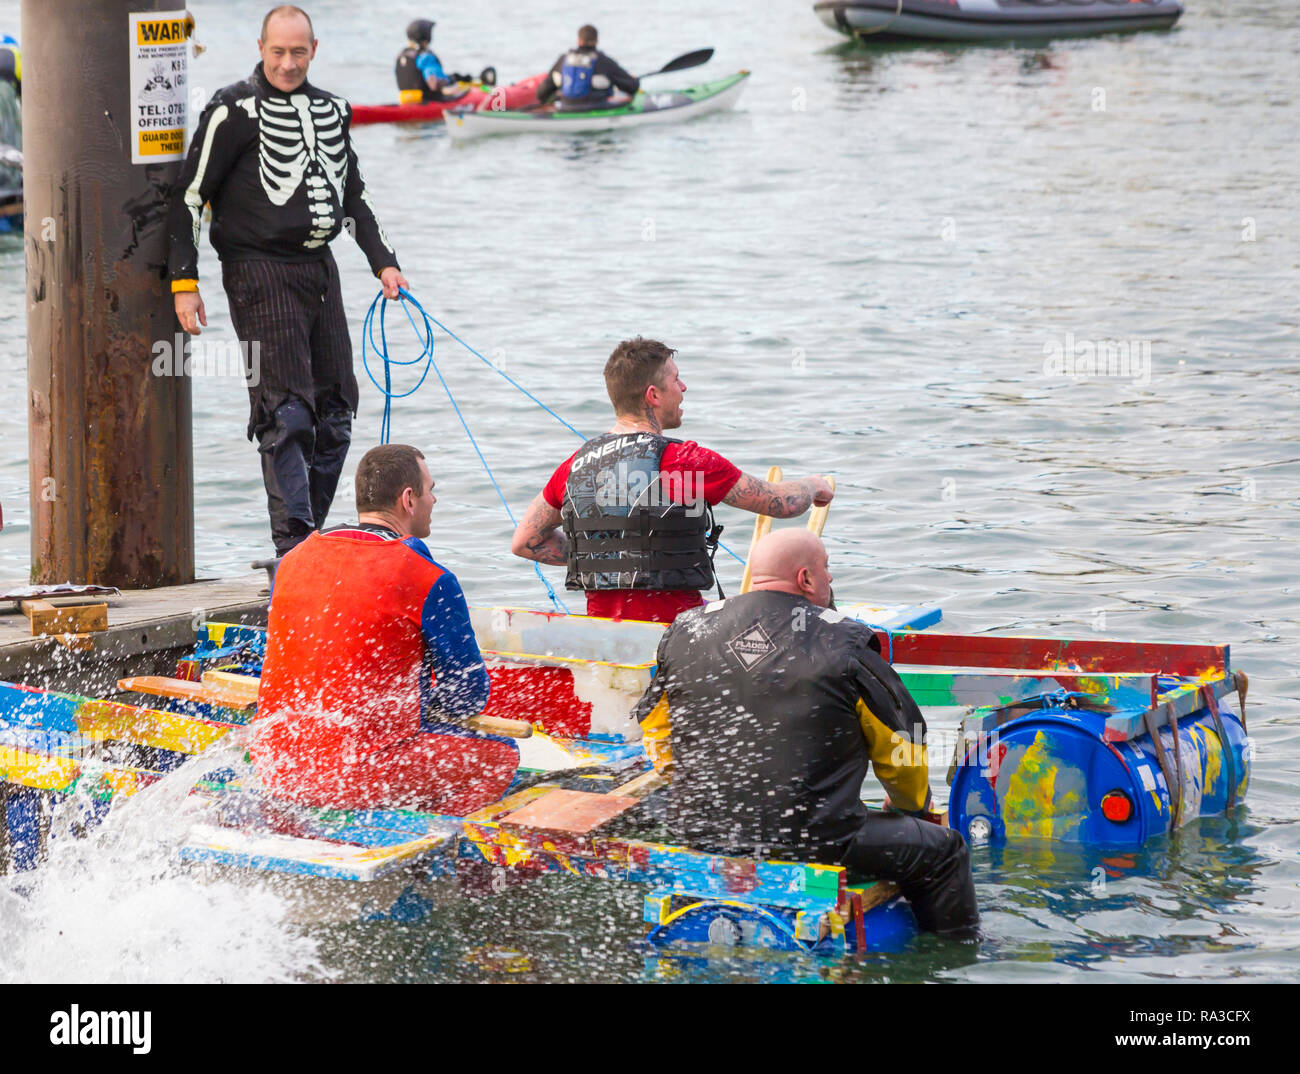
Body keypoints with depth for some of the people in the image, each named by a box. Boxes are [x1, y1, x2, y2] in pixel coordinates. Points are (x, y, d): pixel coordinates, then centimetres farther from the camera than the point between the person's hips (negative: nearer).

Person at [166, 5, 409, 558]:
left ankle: (309, 538, 17)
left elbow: (353, 196, 26)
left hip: (319, 267, 7)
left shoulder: (331, 110, 13)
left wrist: (383, 262, 18)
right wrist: (184, 280, -12)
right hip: (260, 271, -7)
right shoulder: (235, 111, -6)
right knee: (286, 413, -14)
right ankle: (293, 549, -15)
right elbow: (189, 196, -6)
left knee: (334, 416, 7)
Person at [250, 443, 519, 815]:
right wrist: (422, 705, 19)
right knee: (499, 755, 10)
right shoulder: (430, 581, -10)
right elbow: (468, 694, -4)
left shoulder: (292, 562, 7)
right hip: (362, 777, -6)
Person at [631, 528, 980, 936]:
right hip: (814, 842, -5)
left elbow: (656, 732, 13)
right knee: (943, 850, 13)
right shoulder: (846, 646, -9)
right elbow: (901, 746, 2)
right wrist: (916, 807, 23)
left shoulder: (685, 632, 2)